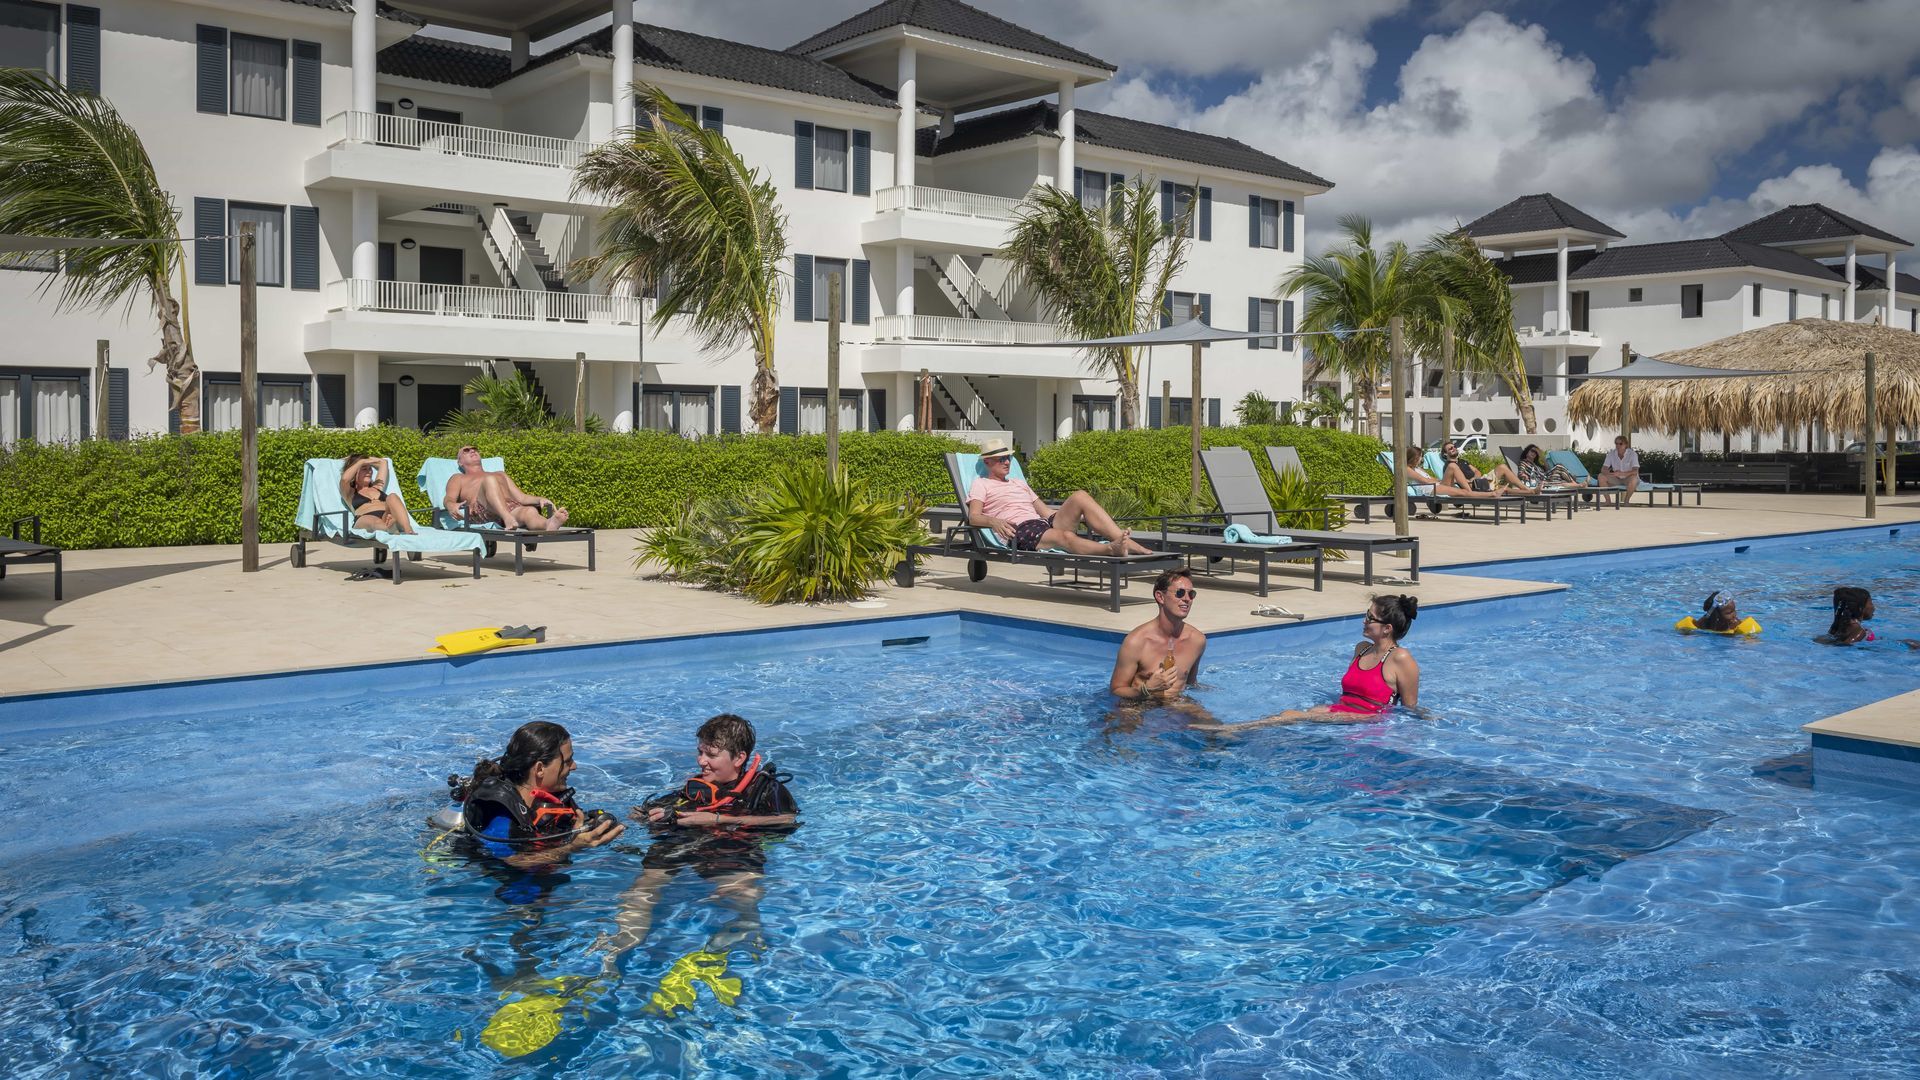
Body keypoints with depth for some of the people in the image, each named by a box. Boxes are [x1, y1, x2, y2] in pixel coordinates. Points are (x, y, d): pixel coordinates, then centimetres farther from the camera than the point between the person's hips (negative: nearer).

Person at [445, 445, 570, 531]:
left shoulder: (500, 475, 42)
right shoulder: (458, 478, 33)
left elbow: (522, 497, 29)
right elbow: (449, 498, 12)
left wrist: (539, 499, 6)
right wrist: (451, 506, -15)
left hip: (512, 508, 3)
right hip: (481, 510, -3)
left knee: (530, 510, -34)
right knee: (490, 479, -33)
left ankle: (549, 524, -72)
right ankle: (508, 520, -62)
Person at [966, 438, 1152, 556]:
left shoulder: (1019, 483, 34)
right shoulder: (981, 484, 15)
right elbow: (973, 517, -1)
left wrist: (1085, 516, 18)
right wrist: (993, 521, -26)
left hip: (1045, 524, 6)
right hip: (1019, 532, -6)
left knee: (1080, 496, -19)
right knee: (1066, 536, -37)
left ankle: (1124, 540, -34)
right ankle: (1111, 549, -65)